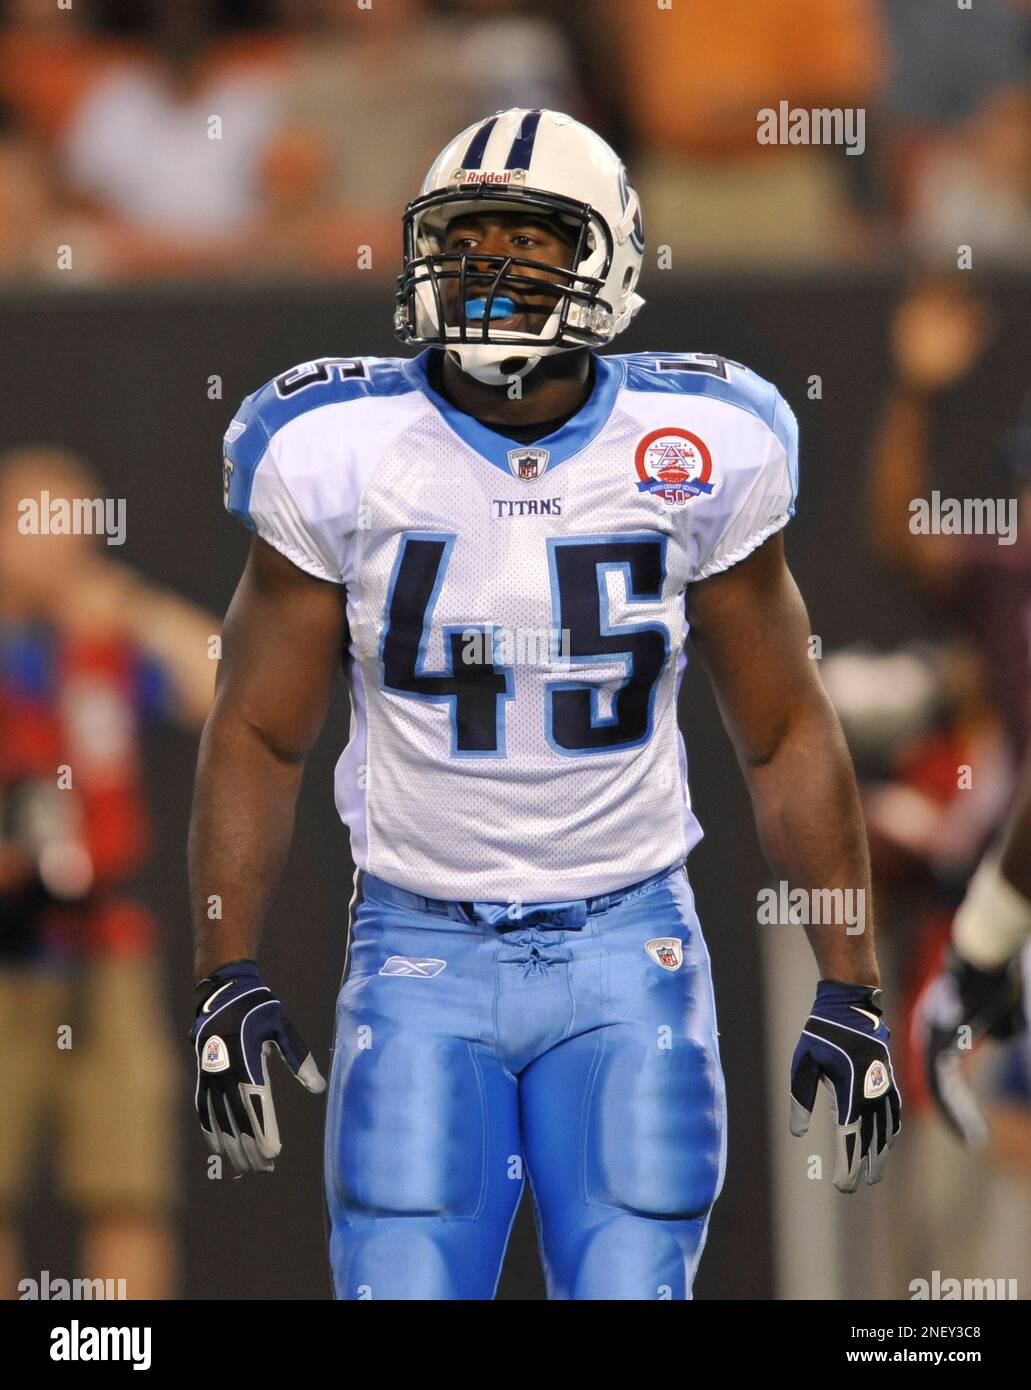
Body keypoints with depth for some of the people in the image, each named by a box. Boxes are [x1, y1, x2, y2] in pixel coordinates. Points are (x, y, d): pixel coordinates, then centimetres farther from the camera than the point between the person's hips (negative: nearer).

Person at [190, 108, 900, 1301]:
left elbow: (786, 735, 6)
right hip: (420, 952, 0)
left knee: (631, 1286, -5)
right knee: (402, 1287, -7)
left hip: (629, 952, 0)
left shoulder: (695, 452, -2)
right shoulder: (342, 454, -4)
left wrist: (850, 991, 3)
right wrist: (225, 980, -6)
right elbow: (257, 734, 3)